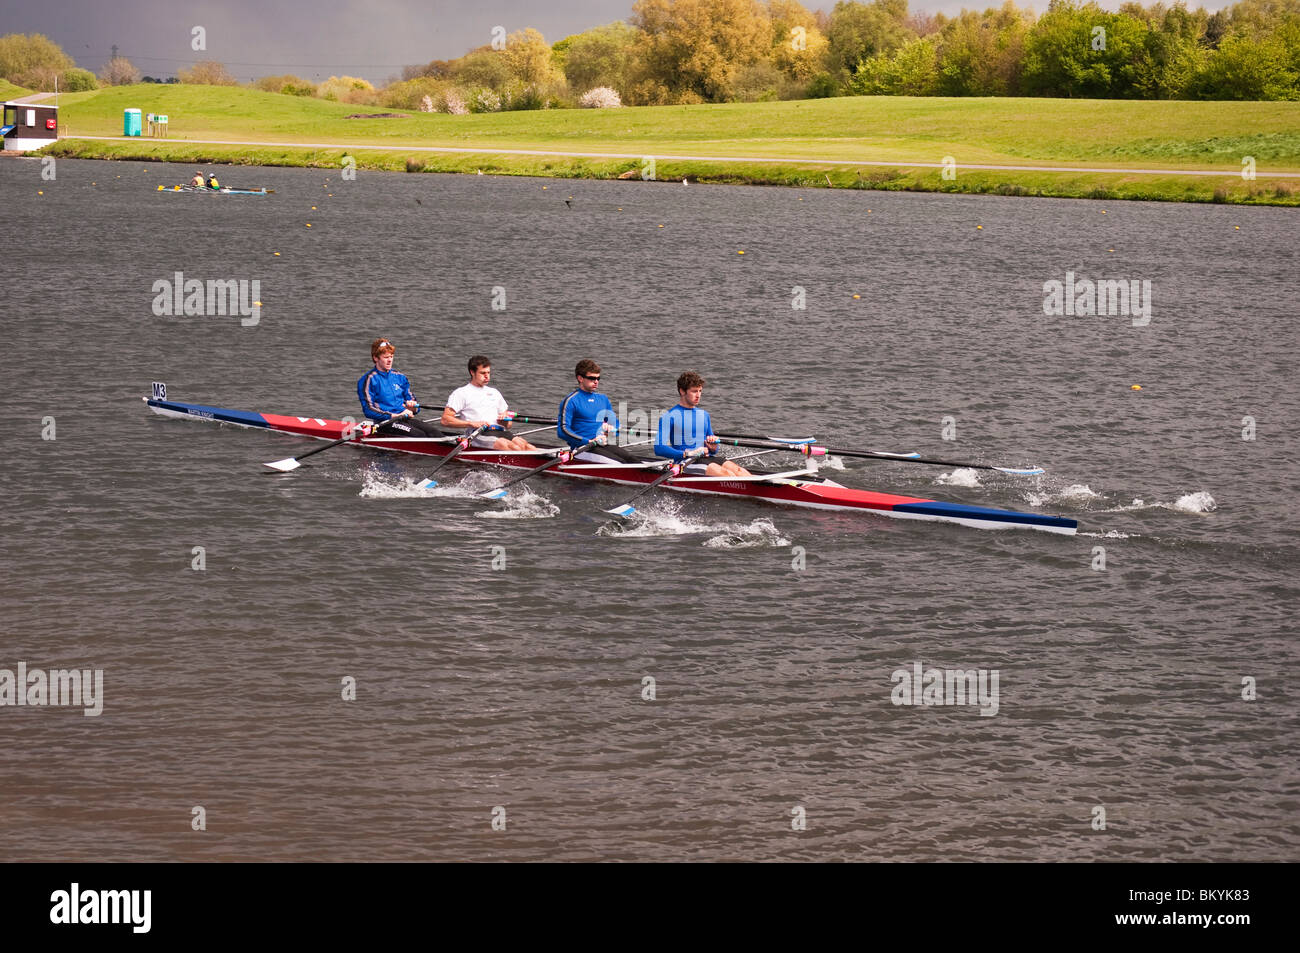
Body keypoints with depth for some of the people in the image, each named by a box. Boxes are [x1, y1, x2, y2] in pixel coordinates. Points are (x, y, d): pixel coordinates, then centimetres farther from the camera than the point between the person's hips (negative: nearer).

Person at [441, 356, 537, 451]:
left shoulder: (494, 392, 29)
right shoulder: (461, 393, 10)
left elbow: (508, 424, 32)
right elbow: (445, 420, -3)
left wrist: (505, 421, 5)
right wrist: (472, 423, -14)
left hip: (499, 432, 6)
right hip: (477, 435, -6)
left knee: (522, 444, -29)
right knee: (509, 446, -35)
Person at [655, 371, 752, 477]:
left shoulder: (704, 415, 22)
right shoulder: (669, 416, 1)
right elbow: (659, 448, -10)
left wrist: (713, 448, 1)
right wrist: (686, 454, -21)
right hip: (686, 463, -6)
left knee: (740, 472, -23)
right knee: (726, 473, -30)